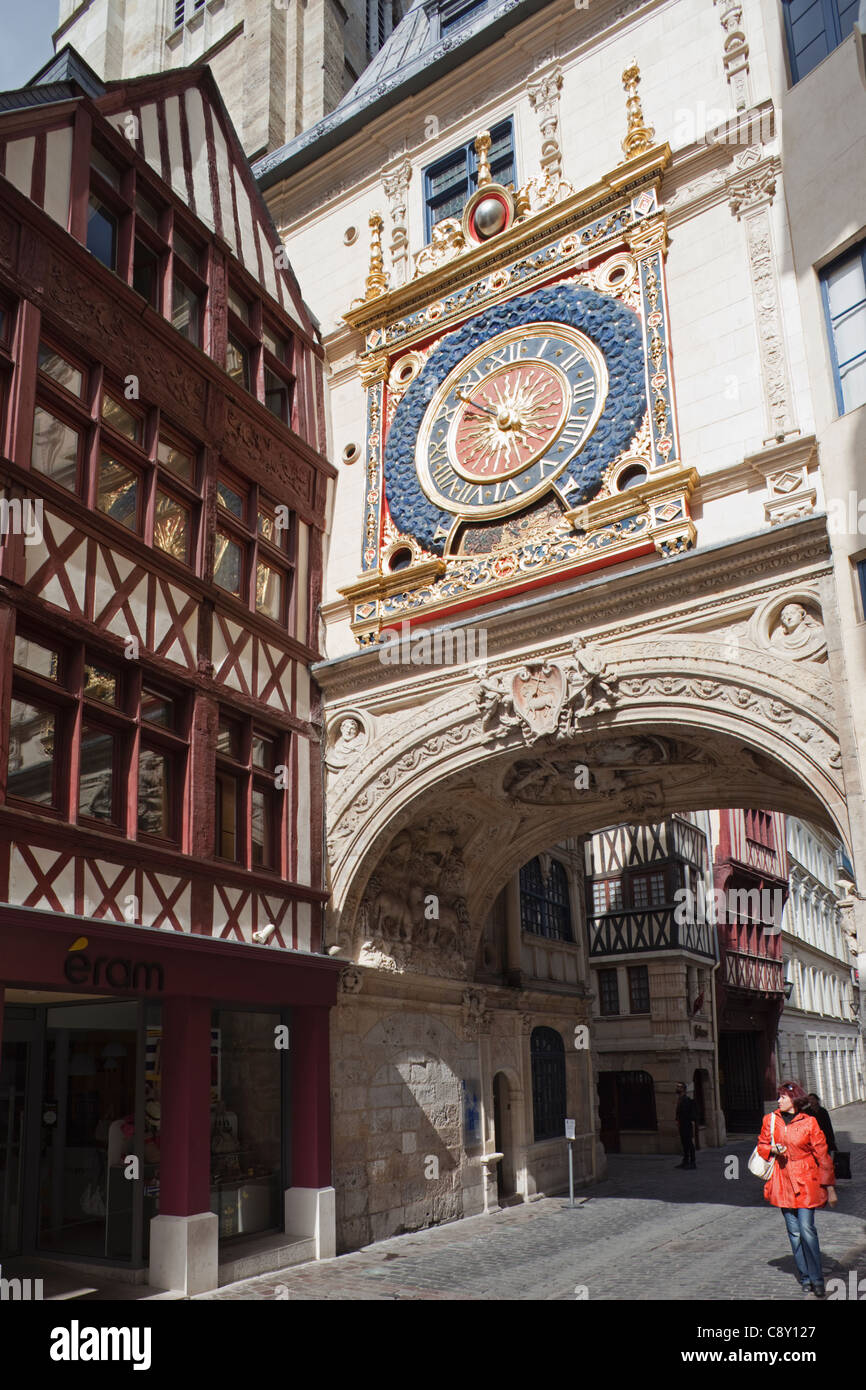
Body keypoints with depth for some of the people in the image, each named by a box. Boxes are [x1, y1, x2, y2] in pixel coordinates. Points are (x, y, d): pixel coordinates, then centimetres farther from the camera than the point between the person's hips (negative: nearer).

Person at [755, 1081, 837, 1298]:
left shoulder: (809, 1123, -6)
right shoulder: (770, 1120, 3)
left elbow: (822, 1156, -1)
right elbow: (761, 1146, 14)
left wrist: (830, 1187, -1)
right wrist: (773, 1150, -8)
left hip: (806, 1182, -3)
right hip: (783, 1182, 3)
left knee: (806, 1228, -10)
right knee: (794, 1231, 6)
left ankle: (817, 1280, 4)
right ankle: (805, 1278, 19)